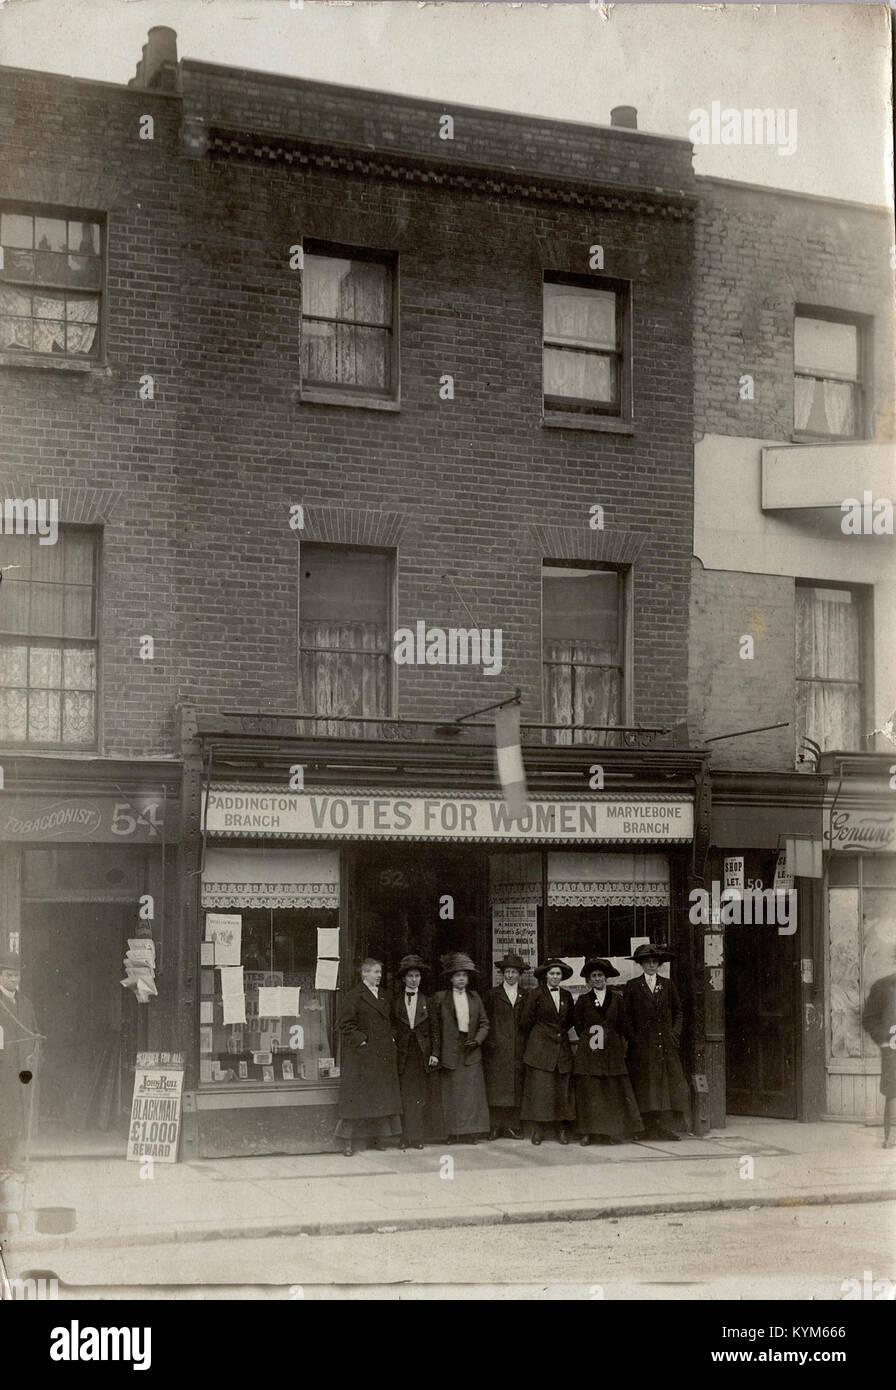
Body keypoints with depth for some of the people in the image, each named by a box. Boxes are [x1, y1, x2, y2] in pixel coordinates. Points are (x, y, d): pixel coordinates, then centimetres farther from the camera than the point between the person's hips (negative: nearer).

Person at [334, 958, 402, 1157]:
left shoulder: (384, 995, 15)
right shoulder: (354, 995, -6)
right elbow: (344, 1023, -9)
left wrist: (391, 1038, 11)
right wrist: (360, 1040, -14)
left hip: (384, 1054, 7)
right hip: (361, 1055, -7)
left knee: (383, 1096, 8)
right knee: (356, 1094, -4)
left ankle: (379, 1137, 16)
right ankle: (349, 1141, 0)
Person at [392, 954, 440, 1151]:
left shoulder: (427, 1000, 8)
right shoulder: (395, 1001, 7)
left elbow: (435, 1029, 7)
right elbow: (391, 1027, 7)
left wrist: (434, 1053, 0)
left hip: (422, 1052, 0)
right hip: (402, 1053, 0)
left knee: (420, 1097, 0)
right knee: (403, 1096, -3)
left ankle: (418, 1136, 5)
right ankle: (404, 1136, 0)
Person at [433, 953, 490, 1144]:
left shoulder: (475, 997, 12)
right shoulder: (440, 998, 3)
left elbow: (484, 1023, 14)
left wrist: (477, 1040, -3)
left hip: (471, 1052, 3)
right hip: (450, 1053, -2)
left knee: (471, 1091, -2)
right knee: (450, 1091, -3)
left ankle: (469, 1132, 1)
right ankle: (451, 1133, 1)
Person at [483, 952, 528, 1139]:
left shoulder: (525, 996, 13)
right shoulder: (492, 995, 8)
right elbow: (486, 1021, 5)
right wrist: (488, 1043, -3)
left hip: (518, 1049, 2)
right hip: (497, 1049, -2)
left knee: (516, 1087, -1)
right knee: (495, 1087, -5)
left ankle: (512, 1125, 2)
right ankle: (495, 1126, -1)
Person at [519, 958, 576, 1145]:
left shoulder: (567, 996, 10)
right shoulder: (535, 994, -3)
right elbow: (525, 1022, 1)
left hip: (562, 1048, 4)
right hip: (540, 1049, -4)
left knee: (563, 1088, 1)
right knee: (538, 1087, -6)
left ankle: (562, 1129, 7)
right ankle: (536, 1130, -1)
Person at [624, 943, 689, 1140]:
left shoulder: (668, 985, 12)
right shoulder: (633, 986, 5)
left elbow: (678, 1011, 16)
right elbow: (627, 1015, 5)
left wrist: (675, 1033, 4)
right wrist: (633, 1038, -3)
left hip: (666, 1043, 2)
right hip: (643, 1045, -2)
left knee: (669, 1082, -5)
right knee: (646, 1085, -4)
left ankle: (666, 1127, -5)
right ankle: (650, 1127, -3)